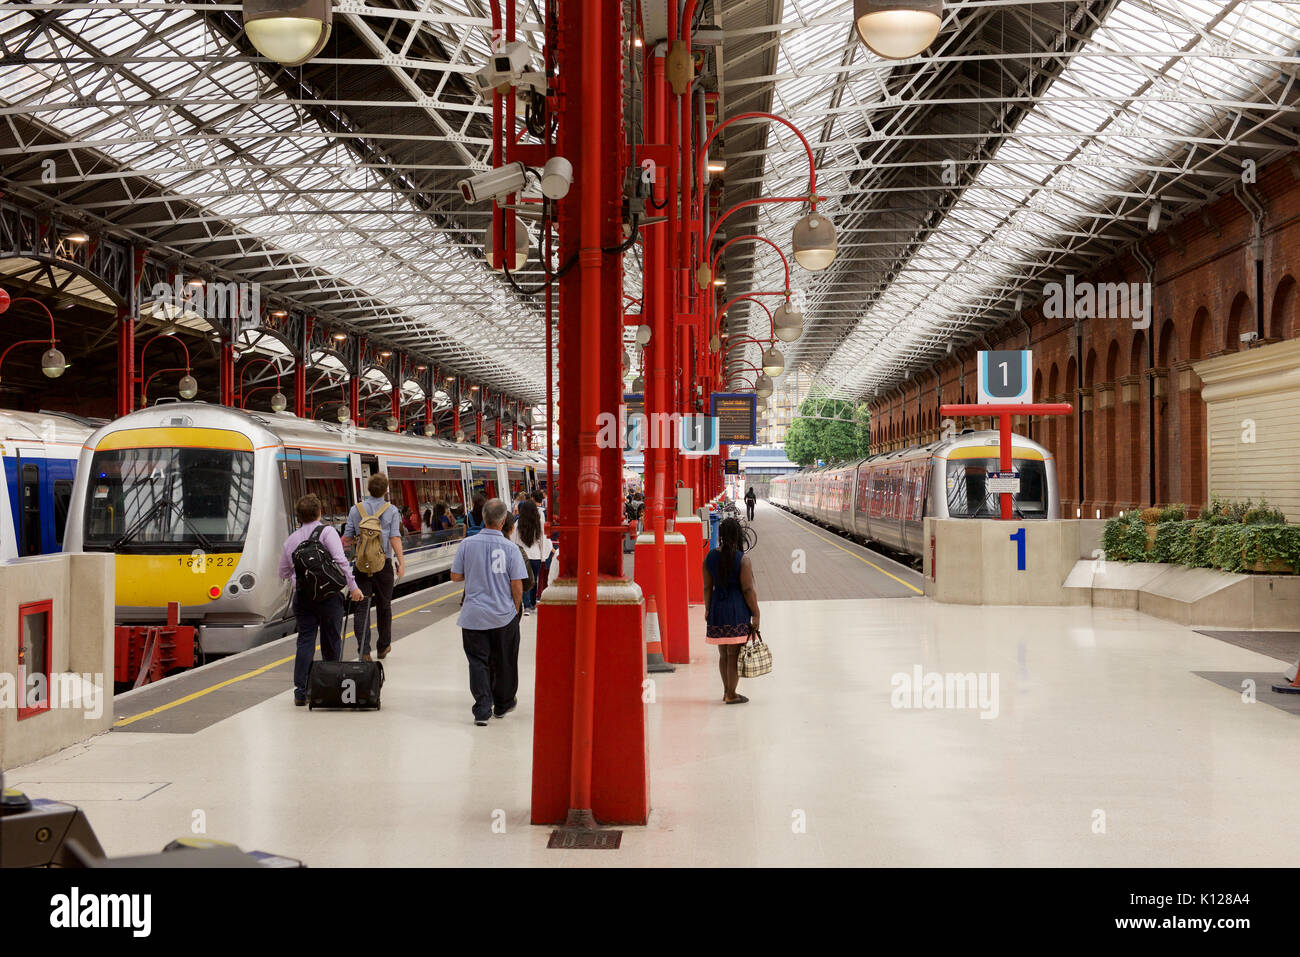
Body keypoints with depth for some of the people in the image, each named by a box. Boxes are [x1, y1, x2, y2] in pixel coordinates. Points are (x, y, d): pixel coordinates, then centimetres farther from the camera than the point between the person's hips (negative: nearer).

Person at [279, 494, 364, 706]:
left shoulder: (291, 540, 10)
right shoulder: (326, 532, -6)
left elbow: (284, 573, 18)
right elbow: (340, 561, -17)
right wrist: (352, 586, -12)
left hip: (302, 596, 3)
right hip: (329, 595, -3)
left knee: (305, 641, 5)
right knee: (331, 643, 10)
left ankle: (300, 691, -3)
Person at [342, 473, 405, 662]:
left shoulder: (356, 509, 2)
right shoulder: (391, 510, -3)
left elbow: (347, 538, 2)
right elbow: (395, 538, -12)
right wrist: (401, 562, -14)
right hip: (383, 564, 0)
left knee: (361, 606, -2)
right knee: (384, 606, 14)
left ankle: (363, 651, -14)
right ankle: (383, 647, 27)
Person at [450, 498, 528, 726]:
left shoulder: (467, 544, -8)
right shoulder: (510, 549, -12)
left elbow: (455, 576, 0)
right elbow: (517, 586, -8)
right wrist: (516, 609, 8)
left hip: (474, 616, 0)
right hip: (504, 615, 0)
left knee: (478, 661, 5)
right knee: (503, 662, 16)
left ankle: (482, 708, -6)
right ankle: (503, 704, 32)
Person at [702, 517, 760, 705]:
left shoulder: (710, 557, 2)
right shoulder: (742, 559, -13)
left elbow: (707, 587, 6)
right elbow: (747, 589, -13)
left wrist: (708, 610, 17)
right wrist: (755, 614, -6)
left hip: (717, 610, 5)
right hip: (737, 611, -5)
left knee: (723, 654, 17)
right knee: (734, 654, 2)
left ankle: (727, 691, 28)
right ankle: (731, 694, 6)